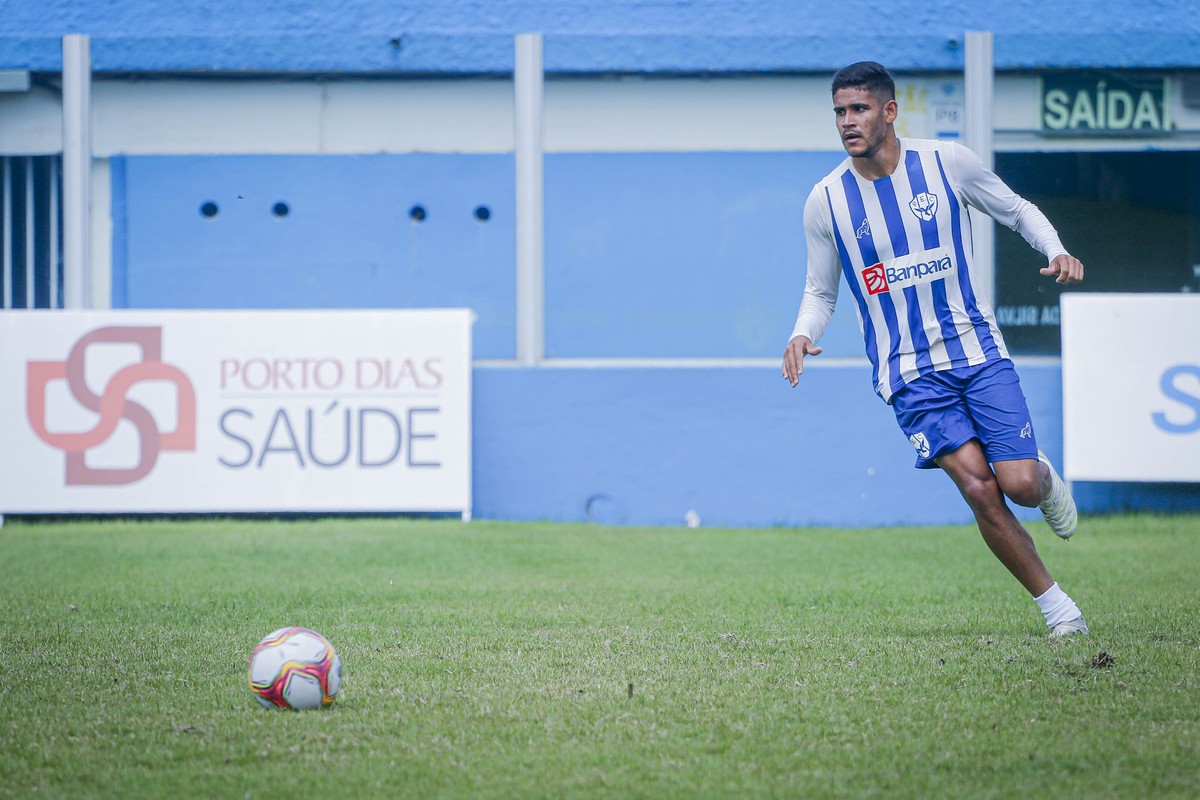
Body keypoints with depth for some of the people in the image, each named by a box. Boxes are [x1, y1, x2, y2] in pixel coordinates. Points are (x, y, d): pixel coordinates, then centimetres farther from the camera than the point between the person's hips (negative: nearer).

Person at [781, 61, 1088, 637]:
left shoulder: (947, 162, -3)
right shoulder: (825, 202, -1)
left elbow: (1018, 211, 12)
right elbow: (821, 292, 11)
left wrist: (1056, 251, -7)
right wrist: (802, 335, -11)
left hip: (977, 349, 0)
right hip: (909, 373, 0)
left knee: (1020, 486, -11)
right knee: (977, 484, -18)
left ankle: (1044, 475, 28)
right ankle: (1054, 604, -3)